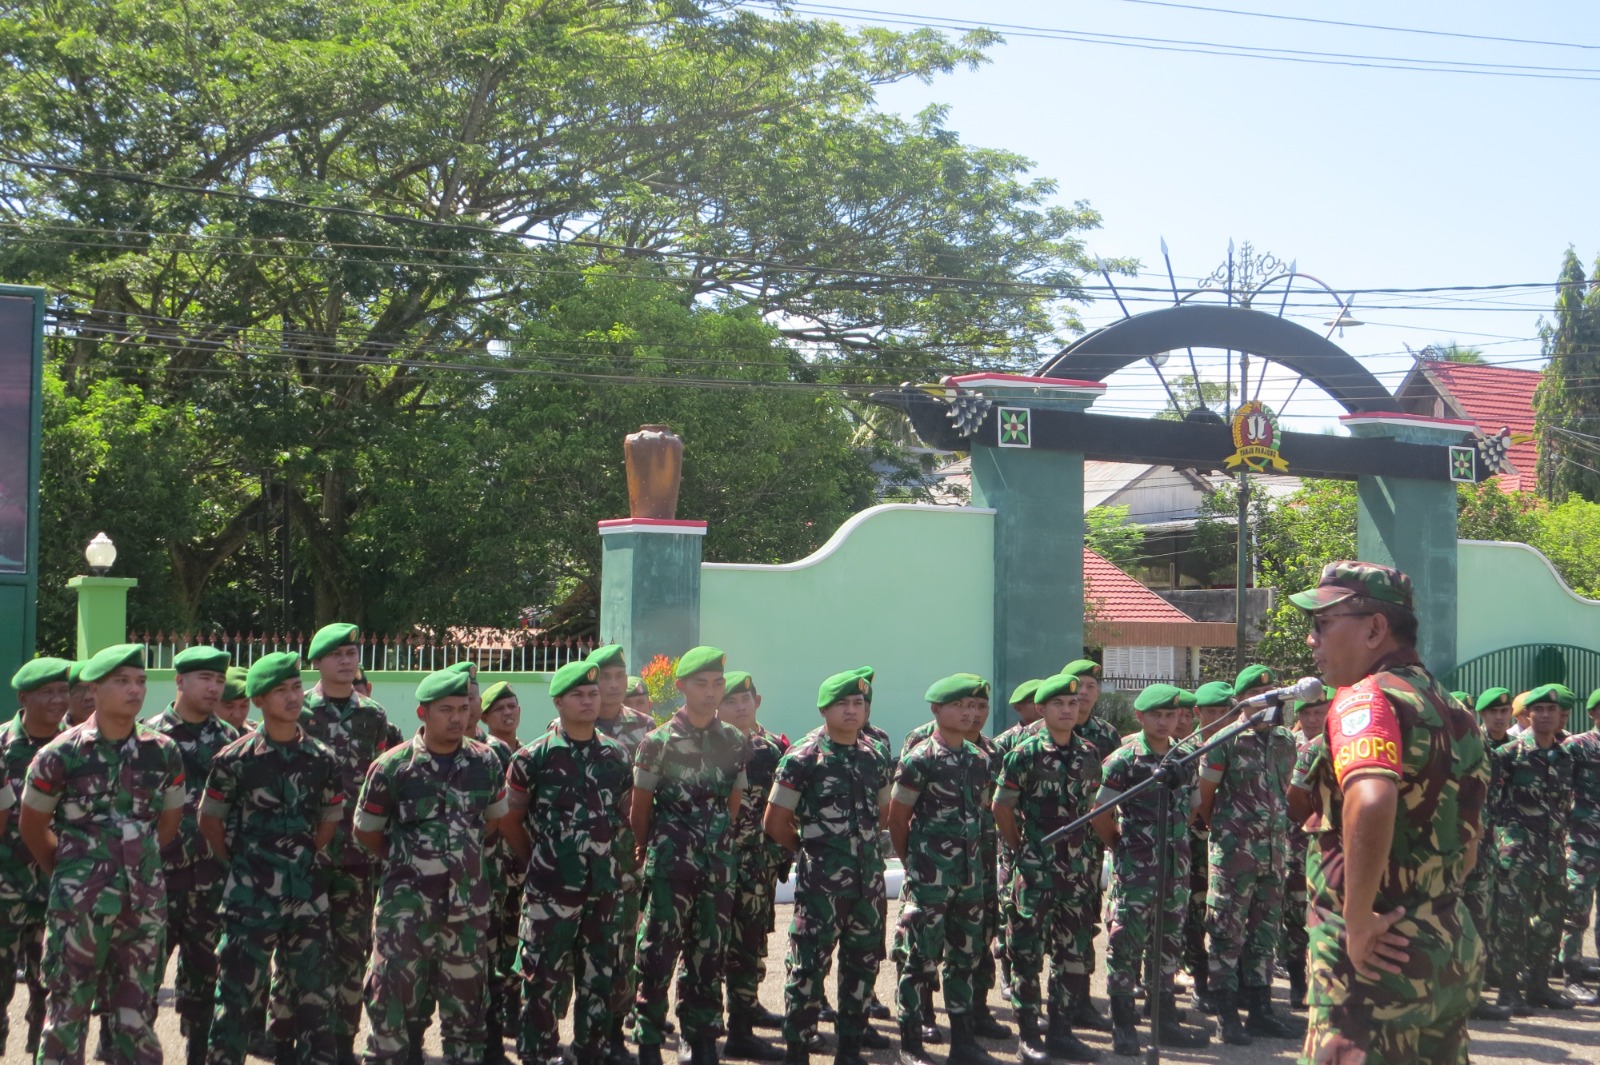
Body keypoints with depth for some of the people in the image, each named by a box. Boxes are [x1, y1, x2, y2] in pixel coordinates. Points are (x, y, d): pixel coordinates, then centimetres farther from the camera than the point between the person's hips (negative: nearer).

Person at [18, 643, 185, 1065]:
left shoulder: (163, 753, 2)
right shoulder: (61, 754, -8)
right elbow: (32, 826, 3)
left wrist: (138, 865, 13)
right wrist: (69, 871, 9)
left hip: (145, 900, 3)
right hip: (79, 901, -3)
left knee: (137, 1010, 11)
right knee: (68, 1007, 3)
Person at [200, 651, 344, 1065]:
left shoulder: (323, 759, 4)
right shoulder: (235, 759, -6)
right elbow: (209, 820, 3)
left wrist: (304, 861, 5)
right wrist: (240, 865, 3)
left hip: (307, 895, 3)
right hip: (250, 896, -3)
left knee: (311, 996, 9)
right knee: (238, 993, -1)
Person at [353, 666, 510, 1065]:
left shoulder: (485, 761, 0)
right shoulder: (391, 767, -9)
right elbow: (366, 831, 2)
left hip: (469, 904, 3)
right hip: (407, 906, -3)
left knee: (466, 999, 13)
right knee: (392, 997, -1)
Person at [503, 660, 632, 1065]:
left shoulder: (616, 755, 7)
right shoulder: (533, 758, -6)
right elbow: (511, 819, 1)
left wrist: (611, 858, 11)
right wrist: (537, 862, 4)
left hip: (604, 885, 4)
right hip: (551, 888, -4)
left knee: (599, 977, 11)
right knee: (543, 976, 0)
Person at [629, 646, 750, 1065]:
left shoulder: (736, 743, 6)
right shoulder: (658, 742, -6)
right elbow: (639, 810, 1)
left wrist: (716, 842, 11)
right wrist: (648, 853, 8)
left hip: (718, 866, 4)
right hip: (669, 867, -4)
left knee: (709, 953, 9)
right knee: (657, 952, -3)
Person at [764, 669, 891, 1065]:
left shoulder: (875, 757, 8)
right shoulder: (803, 758, -8)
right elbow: (775, 824, -5)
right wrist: (812, 850, 5)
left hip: (869, 879, 6)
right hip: (821, 881, -6)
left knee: (863, 963, 11)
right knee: (808, 965, -5)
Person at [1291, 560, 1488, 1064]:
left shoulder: (1366, 698, -15)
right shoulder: (1453, 712, 13)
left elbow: (1371, 803, -34)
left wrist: (1357, 924, -25)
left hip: (1377, 956, -9)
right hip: (1452, 947, 9)